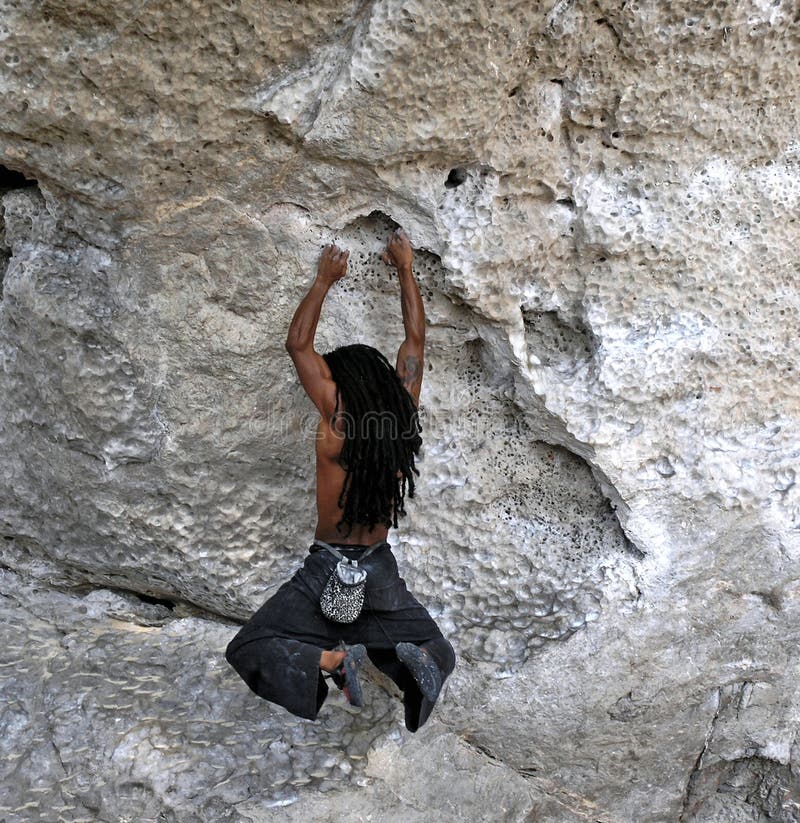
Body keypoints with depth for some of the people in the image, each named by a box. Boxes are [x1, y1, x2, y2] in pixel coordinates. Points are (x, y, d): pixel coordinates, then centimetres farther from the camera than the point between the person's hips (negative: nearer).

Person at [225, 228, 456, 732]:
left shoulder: (337, 413, -15)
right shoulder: (404, 406, -5)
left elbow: (298, 345, -4)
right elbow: (416, 339, 8)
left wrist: (325, 280, 6)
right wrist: (406, 270, 17)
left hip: (328, 569, -4)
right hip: (382, 569, 4)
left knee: (249, 652, 5)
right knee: (438, 651, 24)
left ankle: (335, 659, -19)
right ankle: (416, 660, -12)